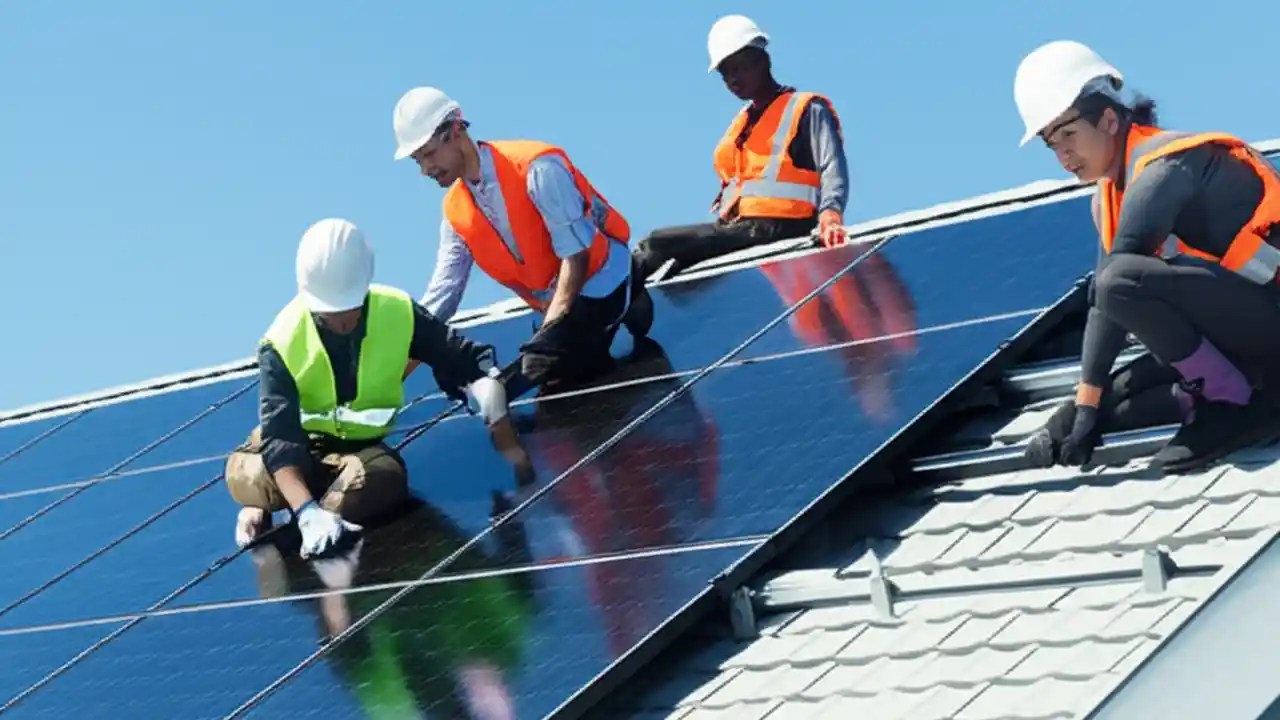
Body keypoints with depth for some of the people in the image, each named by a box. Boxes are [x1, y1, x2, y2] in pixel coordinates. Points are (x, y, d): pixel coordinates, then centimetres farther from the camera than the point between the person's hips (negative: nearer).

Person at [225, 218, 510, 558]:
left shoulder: (399, 313, -18)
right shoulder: (282, 343, -24)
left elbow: (467, 360, -8)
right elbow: (279, 438, -33)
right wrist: (308, 513, -48)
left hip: (362, 446, 2)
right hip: (299, 443, -1)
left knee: (385, 479, -35)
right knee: (247, 476, -35)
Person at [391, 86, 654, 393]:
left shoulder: (536, 169, -23)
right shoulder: (455, 213, 0)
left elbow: (576, 254, -24)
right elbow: (437, 304, -1)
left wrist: (550, 332, -30)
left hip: (601, 286, -8)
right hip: (557, 306, 8)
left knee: (539, 366, -25)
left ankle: (629, 308, -2)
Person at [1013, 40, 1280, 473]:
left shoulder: (1163, 168, -18)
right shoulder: (1109, 198, 11)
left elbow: (1107, 289, -20)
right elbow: (1103, 301, 8)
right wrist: (1088, 405, 2)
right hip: (1240, 324, 10)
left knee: (1121, 282, -28)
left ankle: (1234, 406, -14)